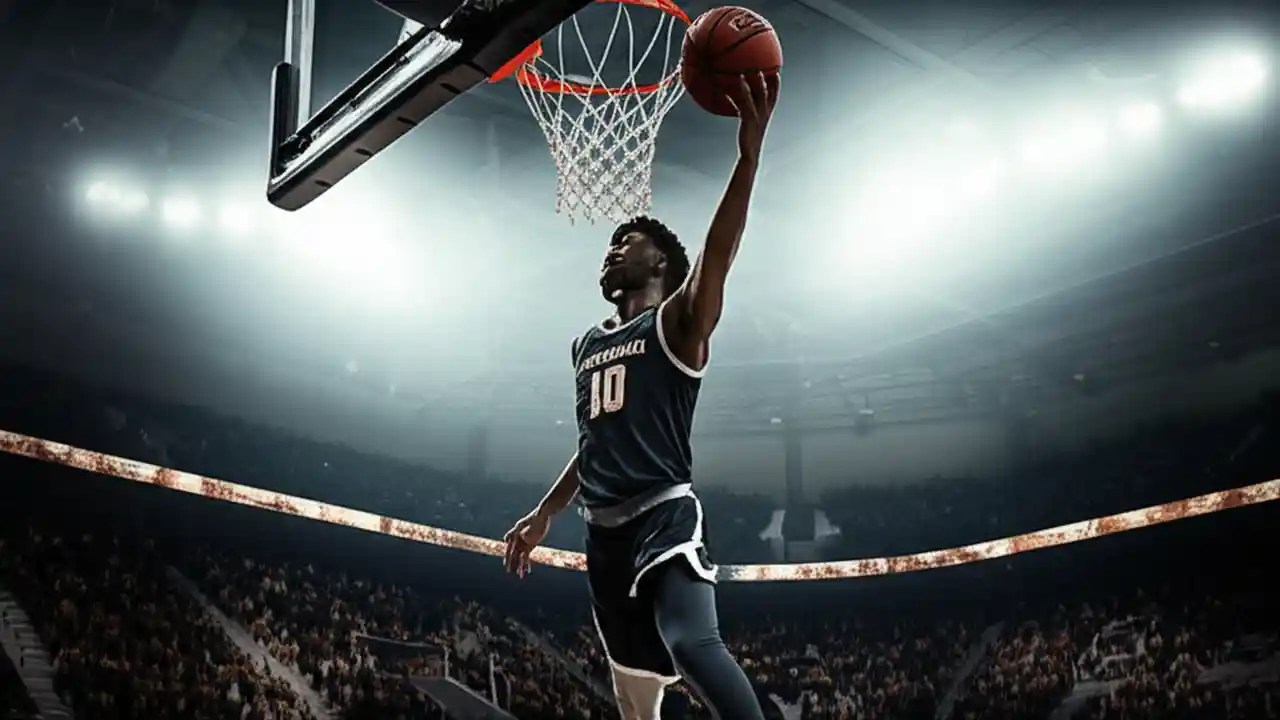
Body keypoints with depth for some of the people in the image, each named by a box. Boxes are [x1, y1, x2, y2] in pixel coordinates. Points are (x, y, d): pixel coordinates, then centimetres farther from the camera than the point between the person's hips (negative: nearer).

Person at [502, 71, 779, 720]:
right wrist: (544, 513, 26)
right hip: (604, 528, 8)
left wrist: (749, 154, -32)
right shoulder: (588, 345, 20)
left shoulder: (677, 323, -1)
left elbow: (717, 255, -20)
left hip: (665, 515, -8)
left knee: (694, 645, -30)